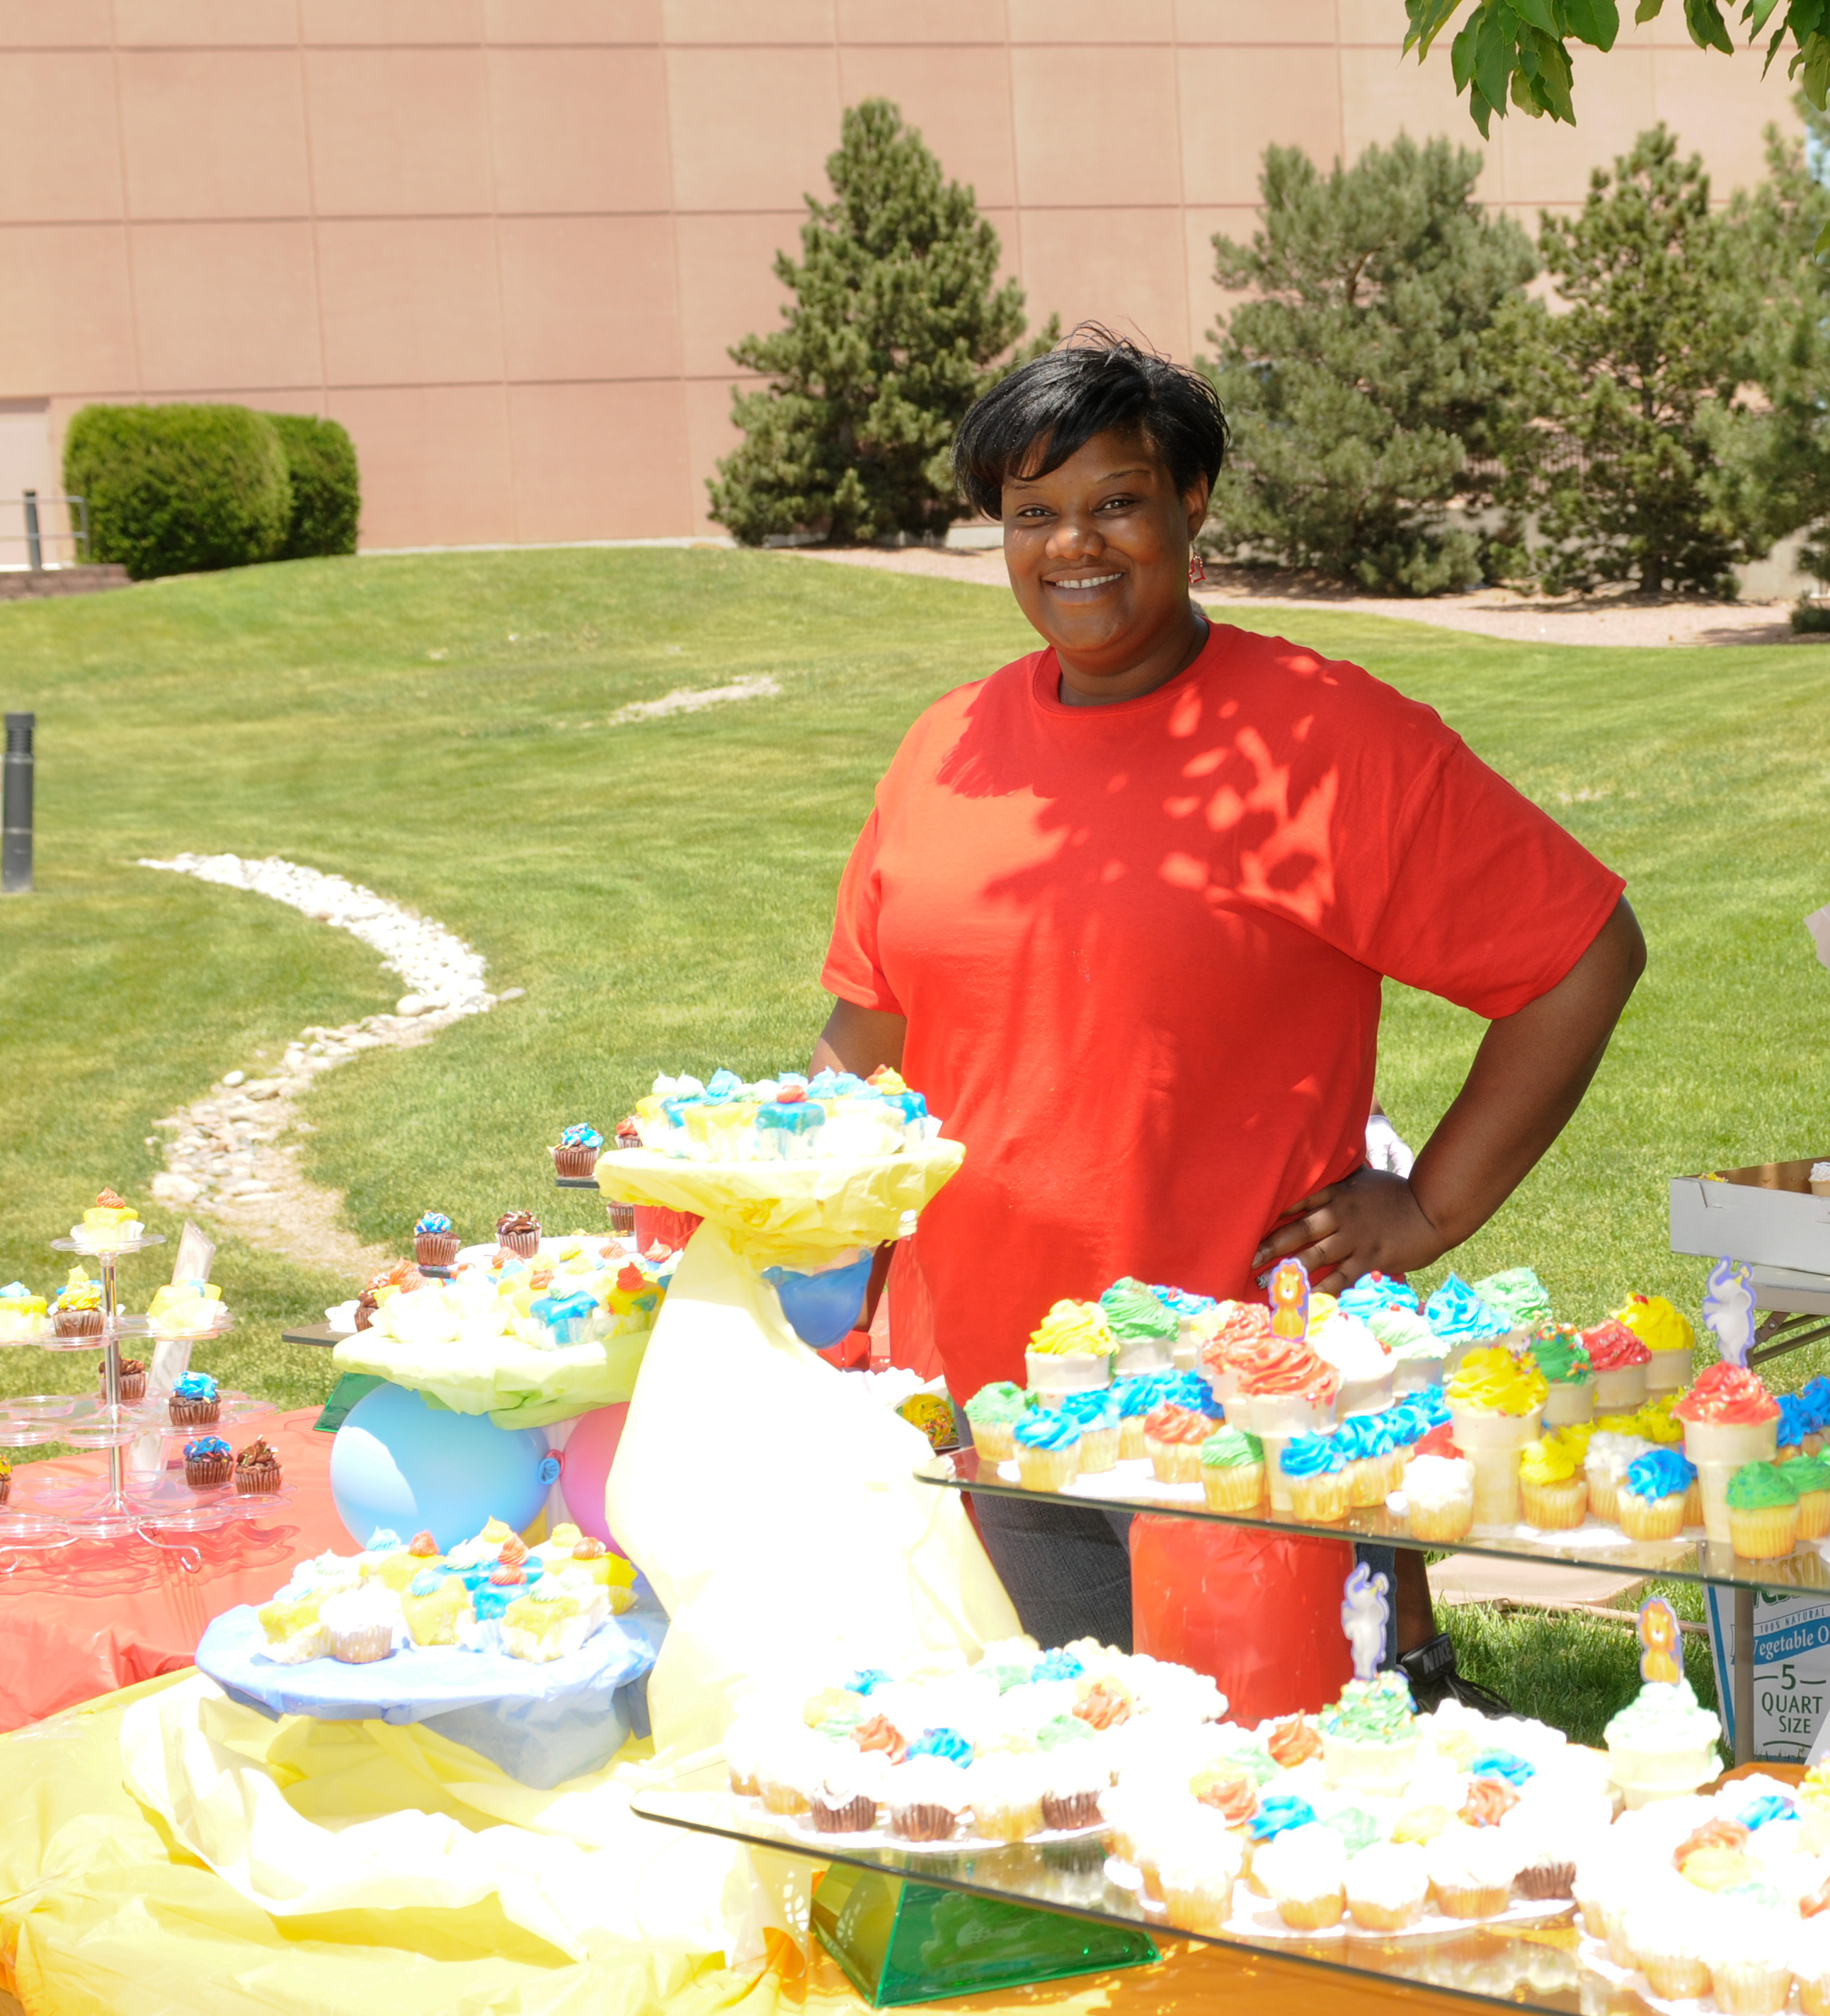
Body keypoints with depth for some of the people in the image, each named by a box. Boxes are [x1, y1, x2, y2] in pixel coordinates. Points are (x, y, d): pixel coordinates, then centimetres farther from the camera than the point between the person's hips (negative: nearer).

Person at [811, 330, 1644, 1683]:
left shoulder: (1328, 740, -7)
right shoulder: (953, 749, 9)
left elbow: (1587, 951, -5)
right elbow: (870, 1035, 19)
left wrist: (1430, 1212, -7)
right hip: (984, 1395, 5)